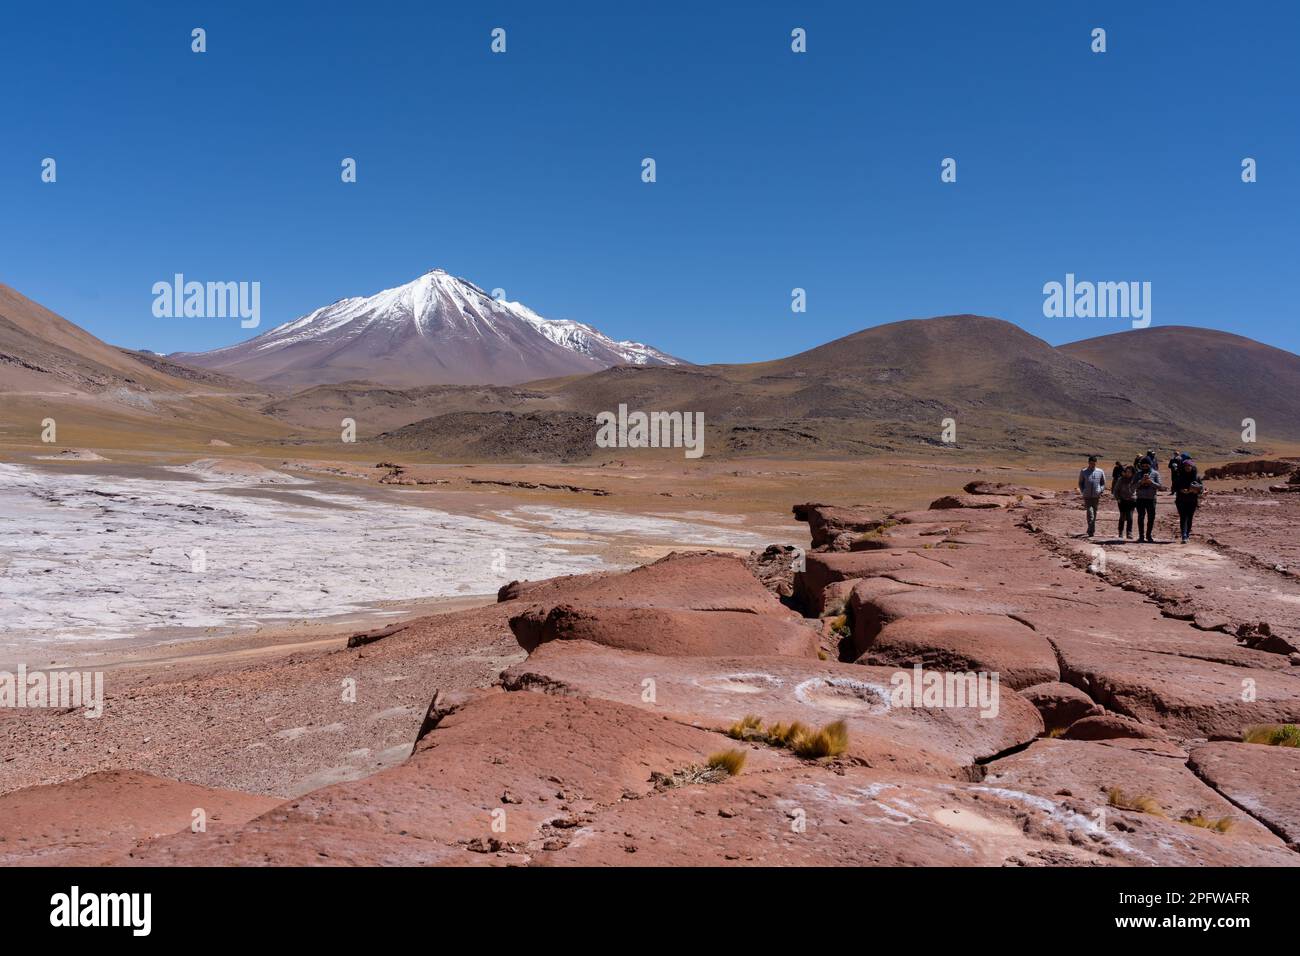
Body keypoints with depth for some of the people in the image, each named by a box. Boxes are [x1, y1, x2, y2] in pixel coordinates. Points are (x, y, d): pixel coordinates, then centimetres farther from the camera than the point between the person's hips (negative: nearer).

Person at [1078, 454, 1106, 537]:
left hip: (1096, 496, 2)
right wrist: (1083, 492, -1)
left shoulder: (1100, 472, 5)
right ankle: (1091, 531, -15)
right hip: (1087, 496, -2)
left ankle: (1091, 530, 22)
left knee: (1094, 514, 9)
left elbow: (1103, 483, 13)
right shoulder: (1083, 472, 2)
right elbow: (1080, 483, 11)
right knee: (1090, 513, -14)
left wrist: (1100, 491, -3)